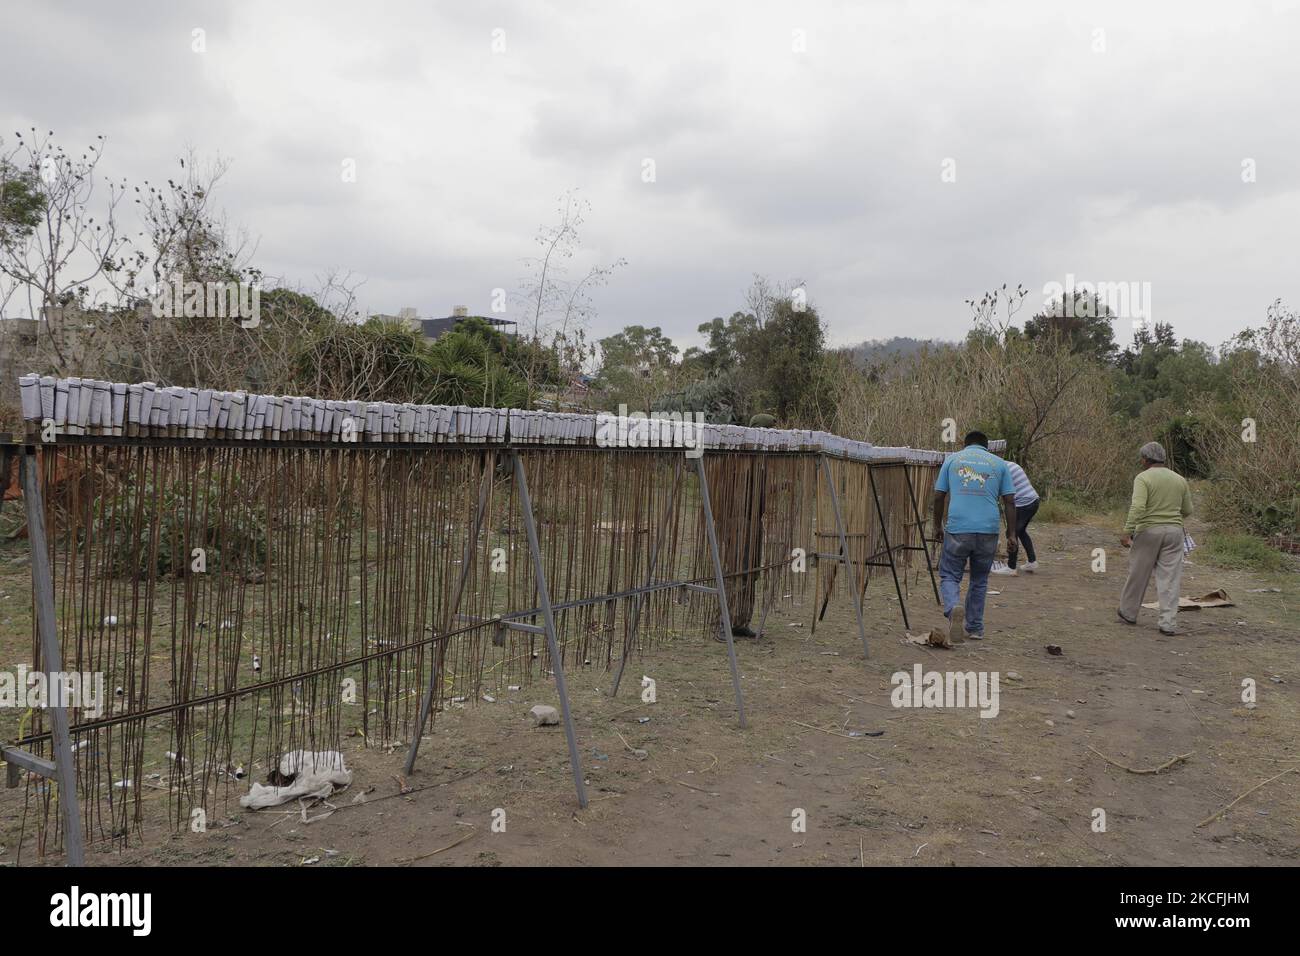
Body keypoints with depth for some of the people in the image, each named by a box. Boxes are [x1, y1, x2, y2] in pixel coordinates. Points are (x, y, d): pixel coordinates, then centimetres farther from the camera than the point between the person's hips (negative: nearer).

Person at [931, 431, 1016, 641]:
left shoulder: (952, 459, 12)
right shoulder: (999, 463, 13)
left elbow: (939, 496, 7)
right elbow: (1010, 501, 6)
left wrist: (937, 525, 19)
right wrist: (1011, 535, 8)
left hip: (957, 529, -1)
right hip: (988, 531, 1)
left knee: (949, 576, 7)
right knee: (979, 580, 17)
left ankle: (954, 608, -22)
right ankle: (975, 628, 22)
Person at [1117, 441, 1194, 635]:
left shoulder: (1143, 478, -8)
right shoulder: (1179, 479, 9)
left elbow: (1137, 507, -21)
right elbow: (1187, 510, 16)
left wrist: (1127, 532, -20)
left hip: (1148, 531, -4)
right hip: (1174, 532, 4)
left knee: (1138, 574, 10)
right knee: (1170, 579, 3)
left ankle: (1128, 613, 25)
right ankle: (1167, 624, 0)